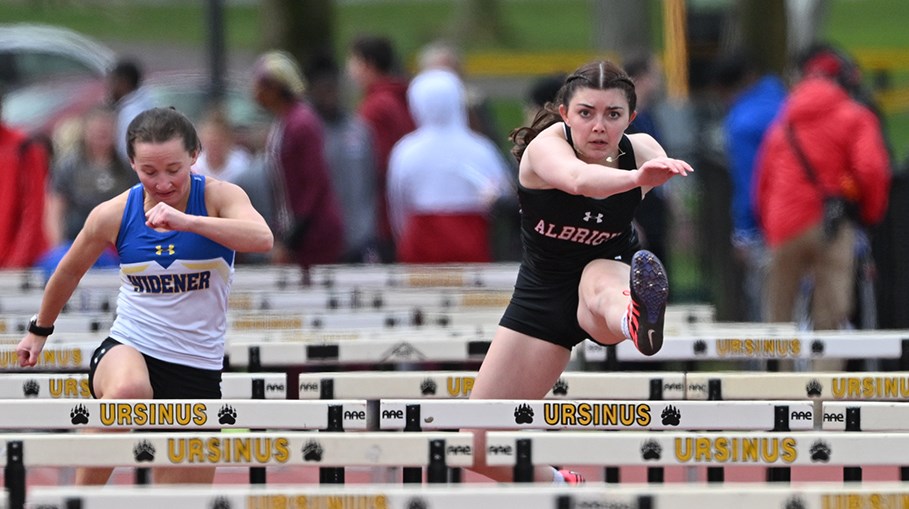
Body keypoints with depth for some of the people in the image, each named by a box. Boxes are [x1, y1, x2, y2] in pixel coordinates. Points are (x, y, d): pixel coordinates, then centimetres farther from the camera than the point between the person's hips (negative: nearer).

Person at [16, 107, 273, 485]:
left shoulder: (218, 197, -8)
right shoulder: (114, 215, -4)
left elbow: (262, 239, -30)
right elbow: (69, 272, 16)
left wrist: (186, 221, -40)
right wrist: (40, 330, 29)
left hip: (198, 371, 1)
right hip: (127, 352, -1)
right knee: (128, 391, -39)